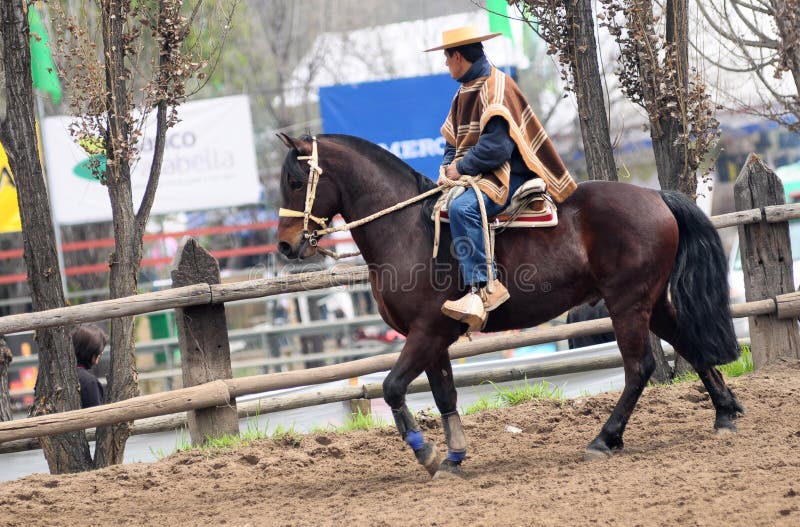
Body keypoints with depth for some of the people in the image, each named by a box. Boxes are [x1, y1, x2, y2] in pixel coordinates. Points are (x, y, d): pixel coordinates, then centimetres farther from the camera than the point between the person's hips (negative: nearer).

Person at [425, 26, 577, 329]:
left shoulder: (496, 88, -14)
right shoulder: (465, 93, 17)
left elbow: (498, 145, -24)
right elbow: (453, 141, 20)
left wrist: (461, 168, -17)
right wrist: (447, 169, 0)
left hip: (507, 174, -11)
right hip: (475, 175, 11)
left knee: (462, 208, -36)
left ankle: (483, 287, -41)